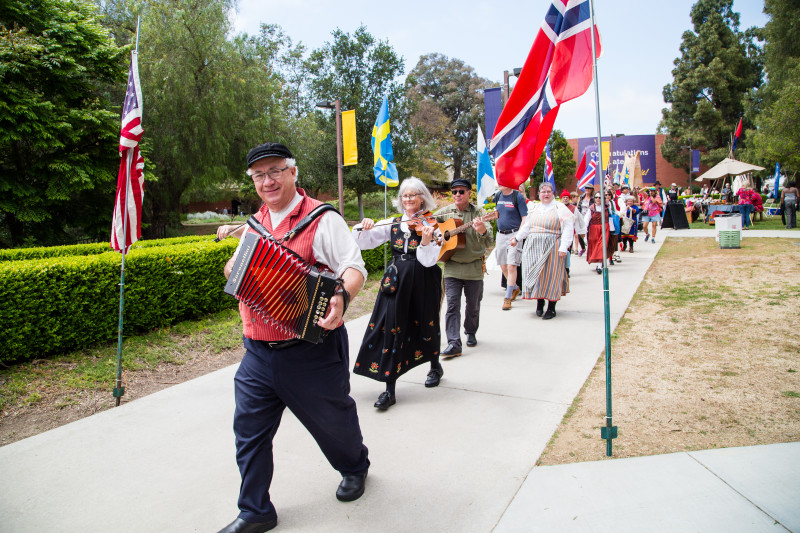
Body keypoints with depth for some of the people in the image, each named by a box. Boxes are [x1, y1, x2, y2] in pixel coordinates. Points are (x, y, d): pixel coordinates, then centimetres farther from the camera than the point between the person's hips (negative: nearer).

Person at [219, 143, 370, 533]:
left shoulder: (322, 219, -10)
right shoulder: (255, 224, 11)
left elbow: (354, 267, -16)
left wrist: (342, 296, -36)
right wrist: (233, 267, 2)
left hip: (310, 351, -6)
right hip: (257, 353, 6)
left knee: (332, 419, 15)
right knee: (249, 428, 10)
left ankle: (354, 466, 46)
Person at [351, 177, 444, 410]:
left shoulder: (431, 224, -4)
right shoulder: (392, 224, 7)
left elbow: (428, 261, -15)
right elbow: (362, 243, 5)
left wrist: (426, 240, -32)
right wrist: (363, 228, -14)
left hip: (423, 282, -2)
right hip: (396, 280, 2)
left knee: (426, 325, 13)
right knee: (391, 328, -5)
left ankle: (435, 367, 43)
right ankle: (390, 389, -1)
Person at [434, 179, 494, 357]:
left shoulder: (478, 212, -6)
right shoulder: (444, 212, 3)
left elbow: (489, 242, -16)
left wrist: (482, 231, -39)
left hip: (474, 267, -1)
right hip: (452, 267, 1)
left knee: (473, 305, 12)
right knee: (452, 305, -6)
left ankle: (470, 333, 37)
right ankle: (454, 343, -6)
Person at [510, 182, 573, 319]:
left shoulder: (560, 208, -1)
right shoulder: (535, 208, 16)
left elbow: (567, 229, -8)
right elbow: (527, 227, 28)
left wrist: (563, 247, -16)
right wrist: (517, 238, 27)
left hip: (551, 248, -5)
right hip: (534, 248, 5)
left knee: (551, 275, -3)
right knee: (536, 274, 4)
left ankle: (551, 308, 4)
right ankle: (539, 303, 17)